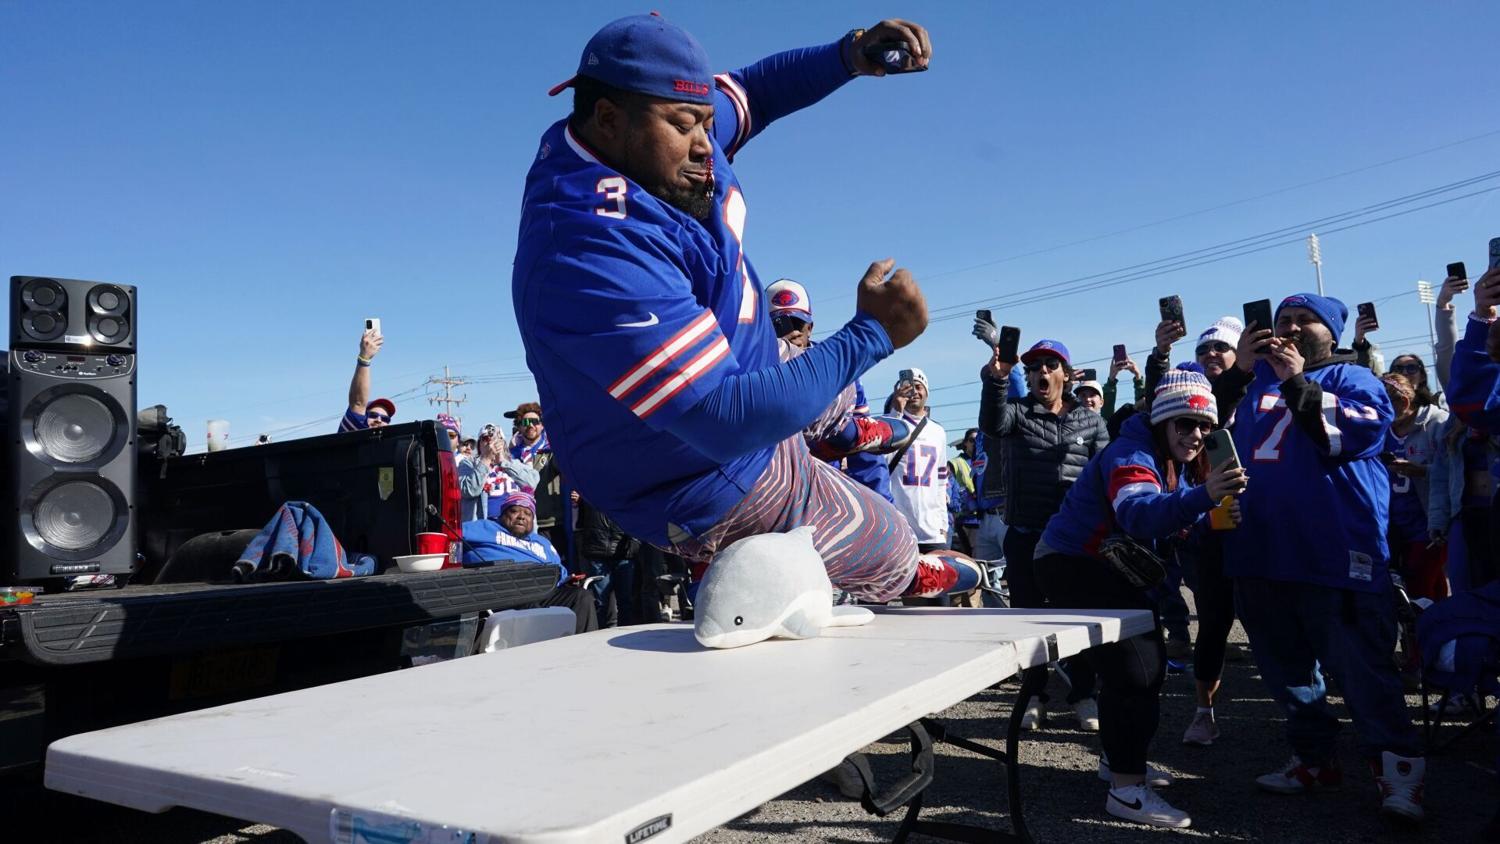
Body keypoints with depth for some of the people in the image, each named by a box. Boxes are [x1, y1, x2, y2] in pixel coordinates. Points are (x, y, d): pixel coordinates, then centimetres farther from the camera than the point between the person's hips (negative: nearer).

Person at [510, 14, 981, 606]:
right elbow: (730, 418, -44)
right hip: (717, 493, -9)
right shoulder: (591, 256, -43)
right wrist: (872, 334, -36)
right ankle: (895, 578, 50)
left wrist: (851, 56, -17)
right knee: (887, 545, 15)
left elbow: (747, 92, 2)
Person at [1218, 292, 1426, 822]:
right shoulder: (1255, 378, 19)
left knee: (1360, 666, -6)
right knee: (1284, 663, 13)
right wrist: (1236, 371, -2)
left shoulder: (1352, 378, 5)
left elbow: (1363, 429, -14)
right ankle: (1314, 759, 26)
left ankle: (1398, 770, 8)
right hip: (1262, 551, 6)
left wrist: (1297, 383, -19)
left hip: (1336, 553, -5)